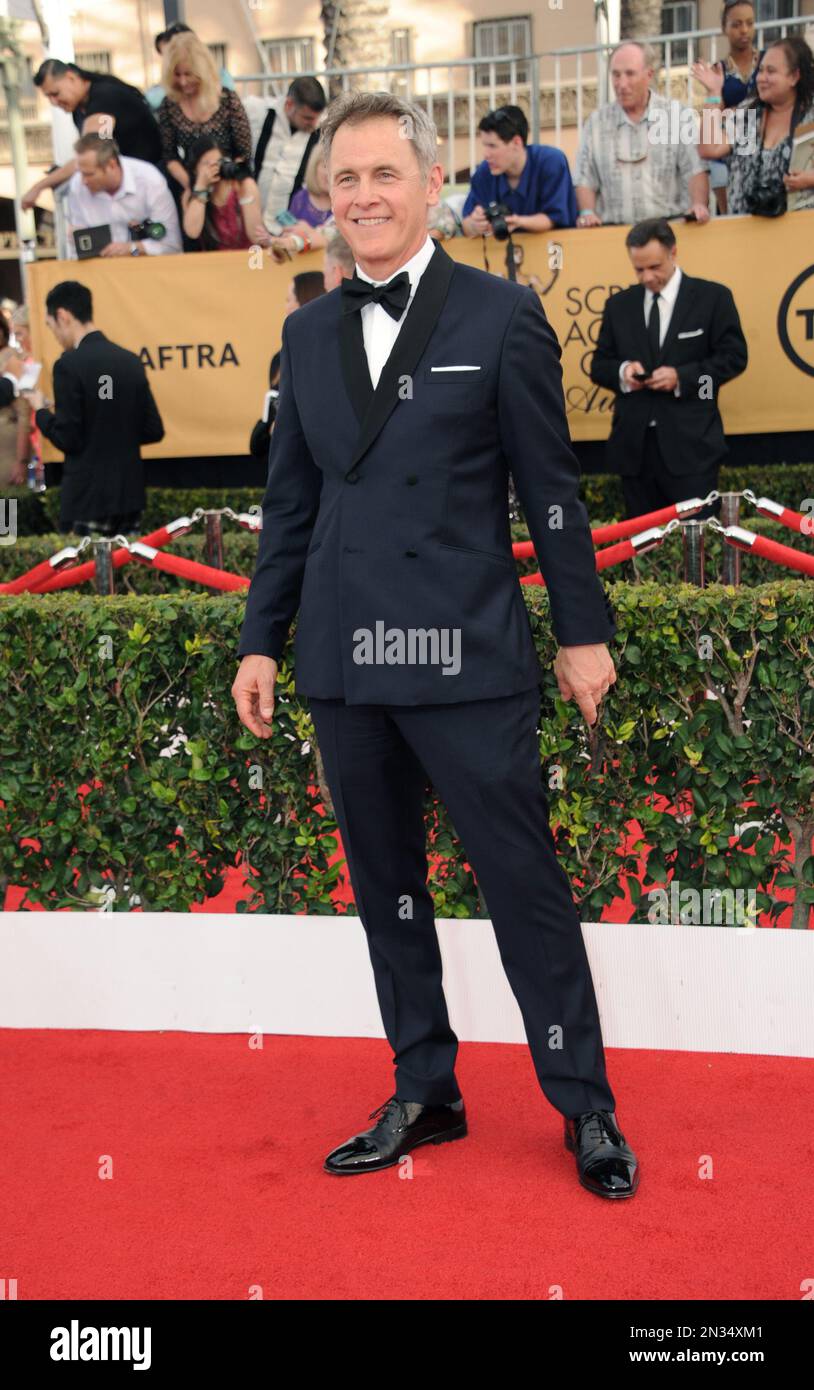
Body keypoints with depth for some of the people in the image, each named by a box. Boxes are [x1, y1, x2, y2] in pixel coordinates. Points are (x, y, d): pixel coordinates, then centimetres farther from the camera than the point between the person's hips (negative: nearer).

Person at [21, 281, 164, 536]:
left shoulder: (69, 365, -14)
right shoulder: (131, 361, 6)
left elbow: (67, 439, -14)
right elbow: (153, 431, 8)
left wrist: (41, 410, 2)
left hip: (88, 499, -6)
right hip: (130, 495, 7)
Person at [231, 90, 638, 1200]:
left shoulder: (502, 316, -1)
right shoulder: (309, 332, 12)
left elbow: (551, 489, 0)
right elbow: (290, 501, 14)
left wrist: (585, 630, 0)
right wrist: (263, 639, 11)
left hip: (466, 657, -5)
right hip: (345, 660, 5)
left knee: (525, 883, 1)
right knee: (386, 889, 12)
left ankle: (586, 1107, 16)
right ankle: (425, 1095, 27)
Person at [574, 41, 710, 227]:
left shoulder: (678, 116, 7)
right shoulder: (596, 121, 12)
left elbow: (695, 170, 0)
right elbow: (584, 178, 11)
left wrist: (699, 204, -18)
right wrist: (587, 212, -8)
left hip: (670, 225, -1)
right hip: (614, 230, 1)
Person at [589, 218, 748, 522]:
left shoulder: (713, 297, 3)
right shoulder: (618, 304, 13)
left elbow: (734, 356, -1)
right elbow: (599, 365, 14)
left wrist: (682, 376, -15)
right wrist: (622, 371, -10)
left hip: (690, 442, -3)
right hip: (634, 443, 3)